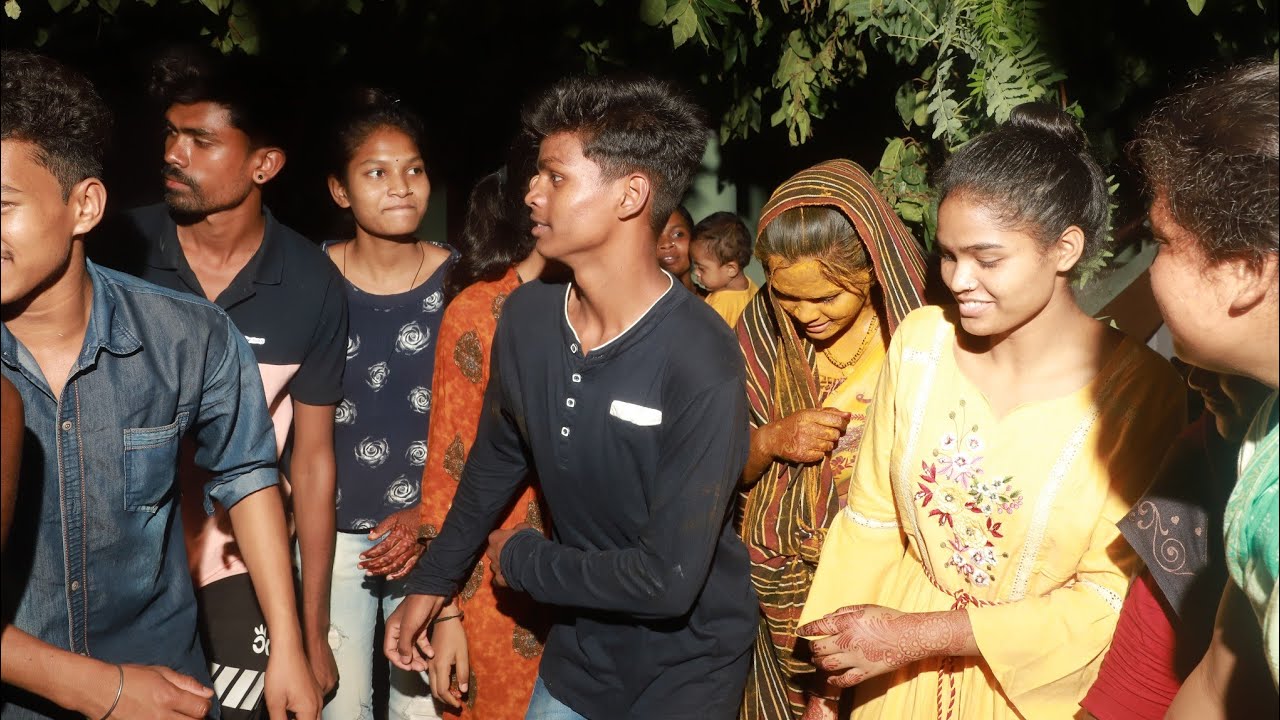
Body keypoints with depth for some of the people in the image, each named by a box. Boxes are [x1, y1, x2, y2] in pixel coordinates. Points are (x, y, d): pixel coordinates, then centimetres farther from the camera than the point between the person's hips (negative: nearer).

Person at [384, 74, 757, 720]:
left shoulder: (702, 364, -27)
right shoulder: (525, 317, -8)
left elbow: (668, 578, -28)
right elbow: (495, 461, 9)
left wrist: (521, 560, -14)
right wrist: (431, 584, 17)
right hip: (576, 652, 5)